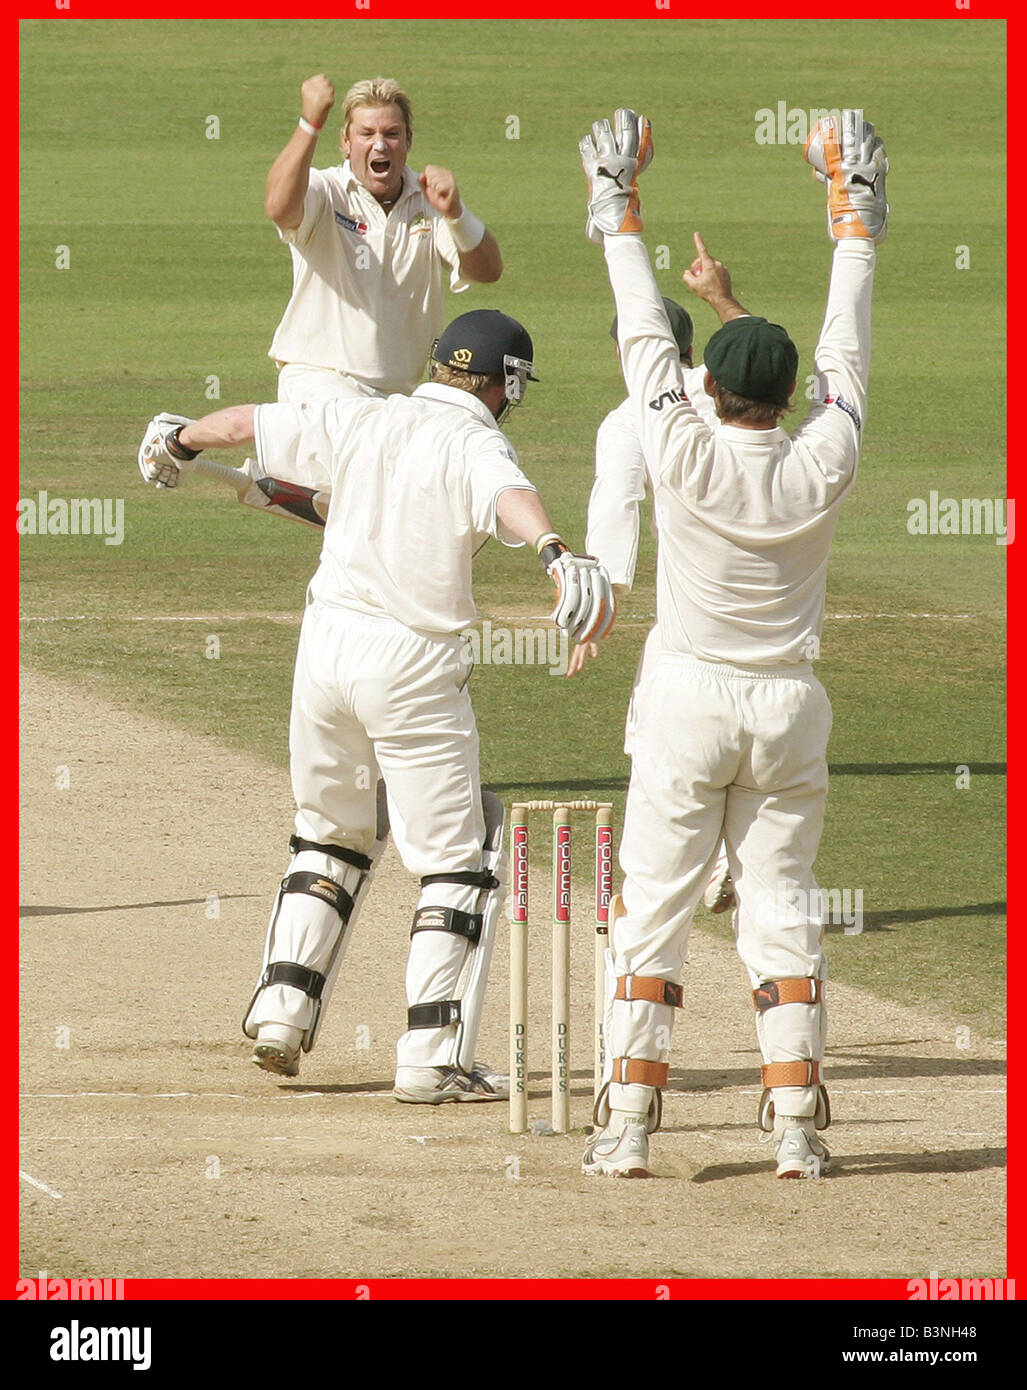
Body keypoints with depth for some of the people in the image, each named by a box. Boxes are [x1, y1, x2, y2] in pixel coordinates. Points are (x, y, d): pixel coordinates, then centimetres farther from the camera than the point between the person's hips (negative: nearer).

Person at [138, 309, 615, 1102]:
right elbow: (509, 497, -32)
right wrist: (556, 553, -52)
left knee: (334, 831, 25)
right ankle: (433, 1058, -3)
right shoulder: (476, 444, -9)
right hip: (413, 662, -6)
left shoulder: (360, 421, 8)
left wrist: (176, 440, 40)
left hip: (327, 642, 6)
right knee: (459, 860, 3)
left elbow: (246, 422, 19)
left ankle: (283, 1008, 20)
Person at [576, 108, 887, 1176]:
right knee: (783, 908, 5)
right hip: (789, 704, 2)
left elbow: (644, 335, -5)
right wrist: (849, 207, 14)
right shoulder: (824, 466, -8)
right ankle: (796, 1124, -1)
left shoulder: (686, 454, -14)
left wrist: (620, 204, 6)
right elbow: (843, 349, 3)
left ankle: (628, 1122, -4)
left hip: (688, 698, -2)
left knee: (653, 908, 1)